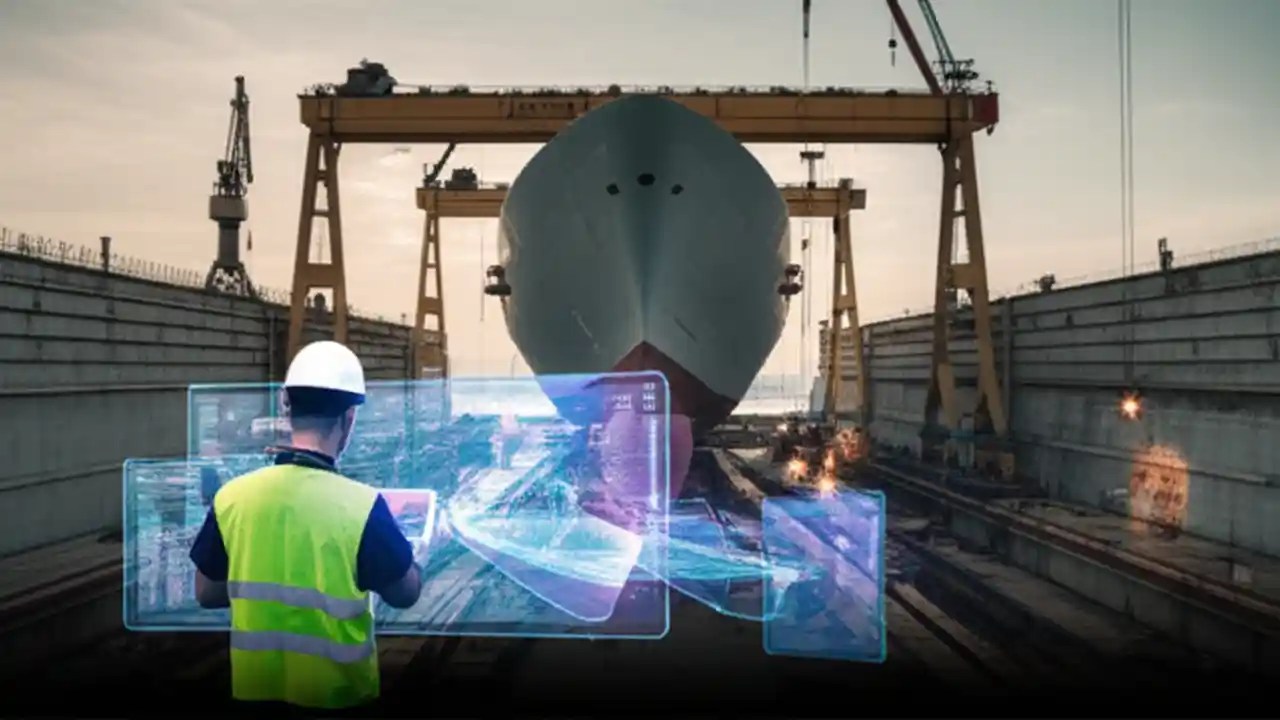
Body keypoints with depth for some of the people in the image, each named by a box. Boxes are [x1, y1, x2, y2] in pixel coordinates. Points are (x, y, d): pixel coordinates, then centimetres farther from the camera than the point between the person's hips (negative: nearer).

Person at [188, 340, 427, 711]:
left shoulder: (230, 497, -10)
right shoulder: (362, 504, -20)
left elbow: (206, 593, 3)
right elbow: (405, 594, -7)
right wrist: (415, 558, 13)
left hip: (254, 684, 3)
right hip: (336, 689, -3)